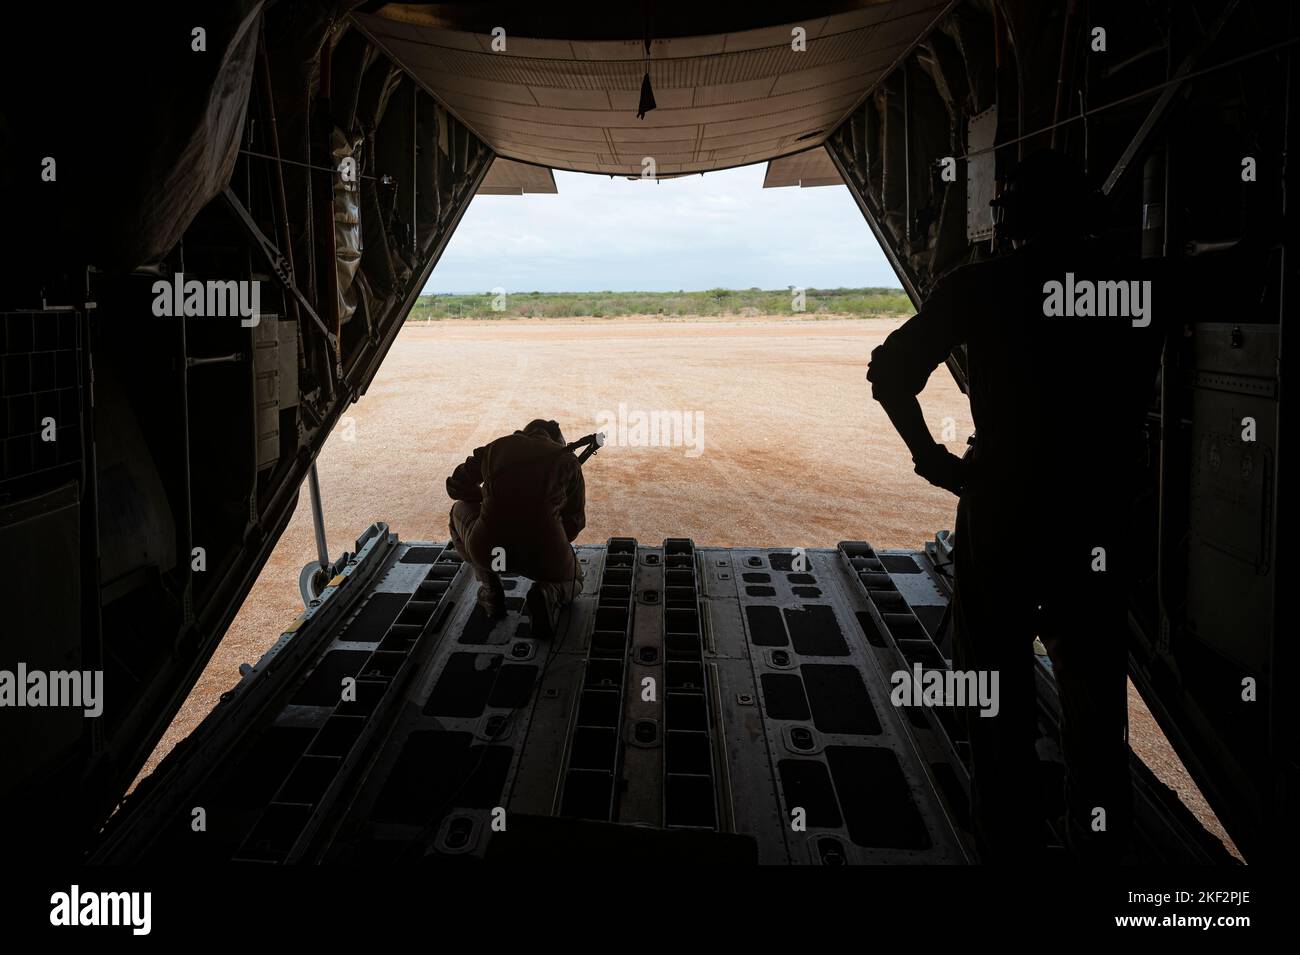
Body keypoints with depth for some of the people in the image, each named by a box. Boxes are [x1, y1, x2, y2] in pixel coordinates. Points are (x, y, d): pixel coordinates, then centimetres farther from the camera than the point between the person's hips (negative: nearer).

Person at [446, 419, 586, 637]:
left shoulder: (495, 447, 14)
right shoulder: (567, 460, 10)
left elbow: (455, 487, 26)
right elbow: (575, 520, 17)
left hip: (488, 551, 1)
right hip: (544, 557, 0)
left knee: (461, 511, 34)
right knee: (571, 582, 36)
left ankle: (490, 590, 23)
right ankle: (547, 595, -1)